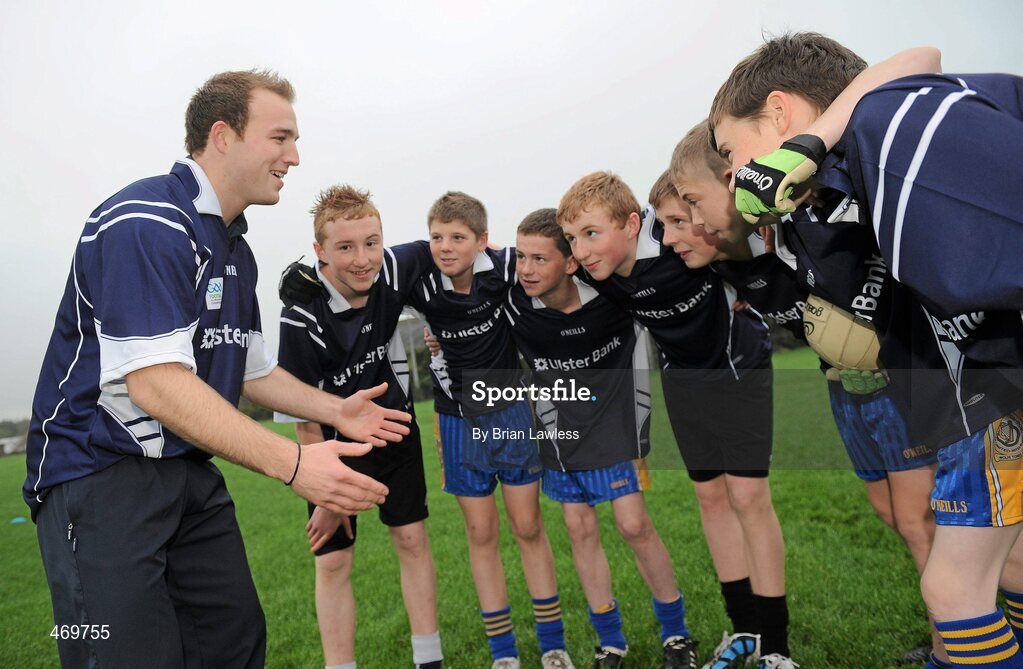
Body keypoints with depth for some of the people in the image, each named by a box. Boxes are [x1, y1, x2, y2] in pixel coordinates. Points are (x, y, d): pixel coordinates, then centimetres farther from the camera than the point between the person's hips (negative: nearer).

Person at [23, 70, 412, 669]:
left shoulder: (236, 250, 13)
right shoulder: (146, 222, -19)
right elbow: (155, 384, -28)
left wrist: (336, 410, 9)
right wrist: (293, 463, -31)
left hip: (192, 473, 9)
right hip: (101, 470, -9)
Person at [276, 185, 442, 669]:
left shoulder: (394, 270, -19)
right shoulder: (302, 319, -29)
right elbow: (304, 419, -21)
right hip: (335, 445, -3)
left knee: (412, 540, 8)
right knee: (333, 561, -1)